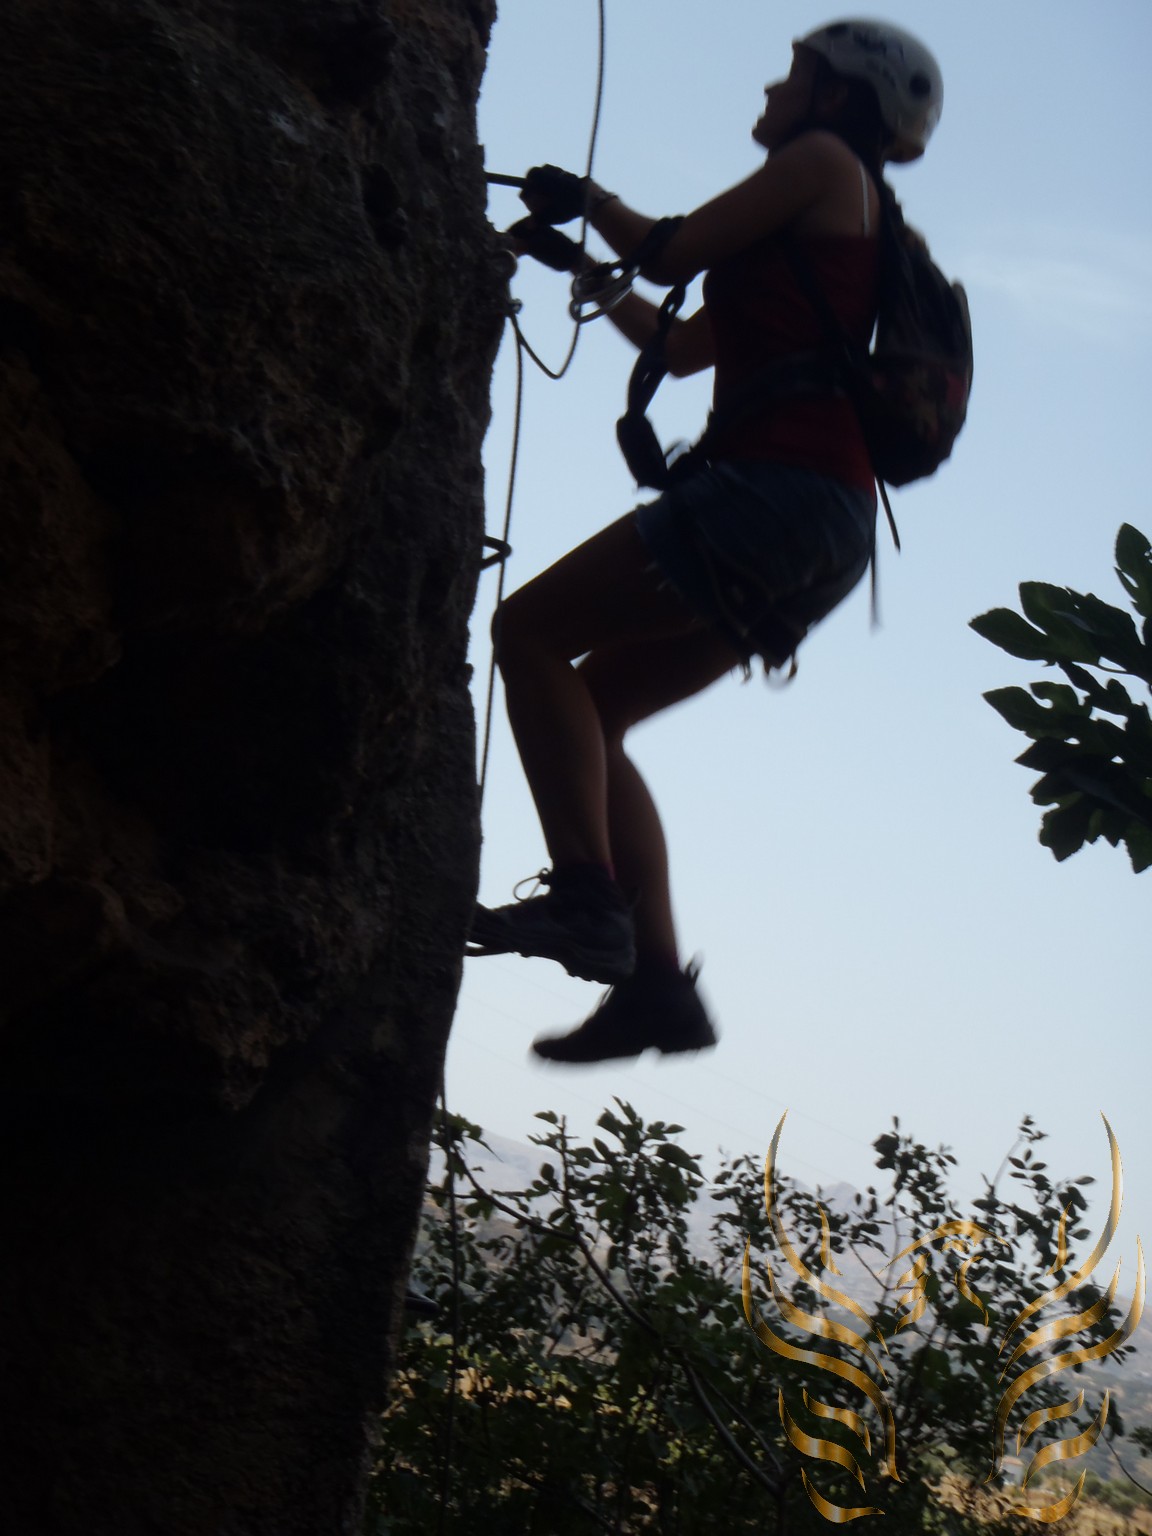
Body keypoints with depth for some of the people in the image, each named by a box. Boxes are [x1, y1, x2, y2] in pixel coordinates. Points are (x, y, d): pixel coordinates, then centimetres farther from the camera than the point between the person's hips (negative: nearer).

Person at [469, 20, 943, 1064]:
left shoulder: (824, 163, 3)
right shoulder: (834, 233, 30)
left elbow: (673, 253, 0)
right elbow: (684, 347, 35)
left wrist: (587, 198, 18)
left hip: (780, 487, -9)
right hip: (824, 534, 9)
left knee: (531, 630, -11)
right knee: (588, 713, 10)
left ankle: (586, 895, -22)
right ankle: (656, 984, 1)